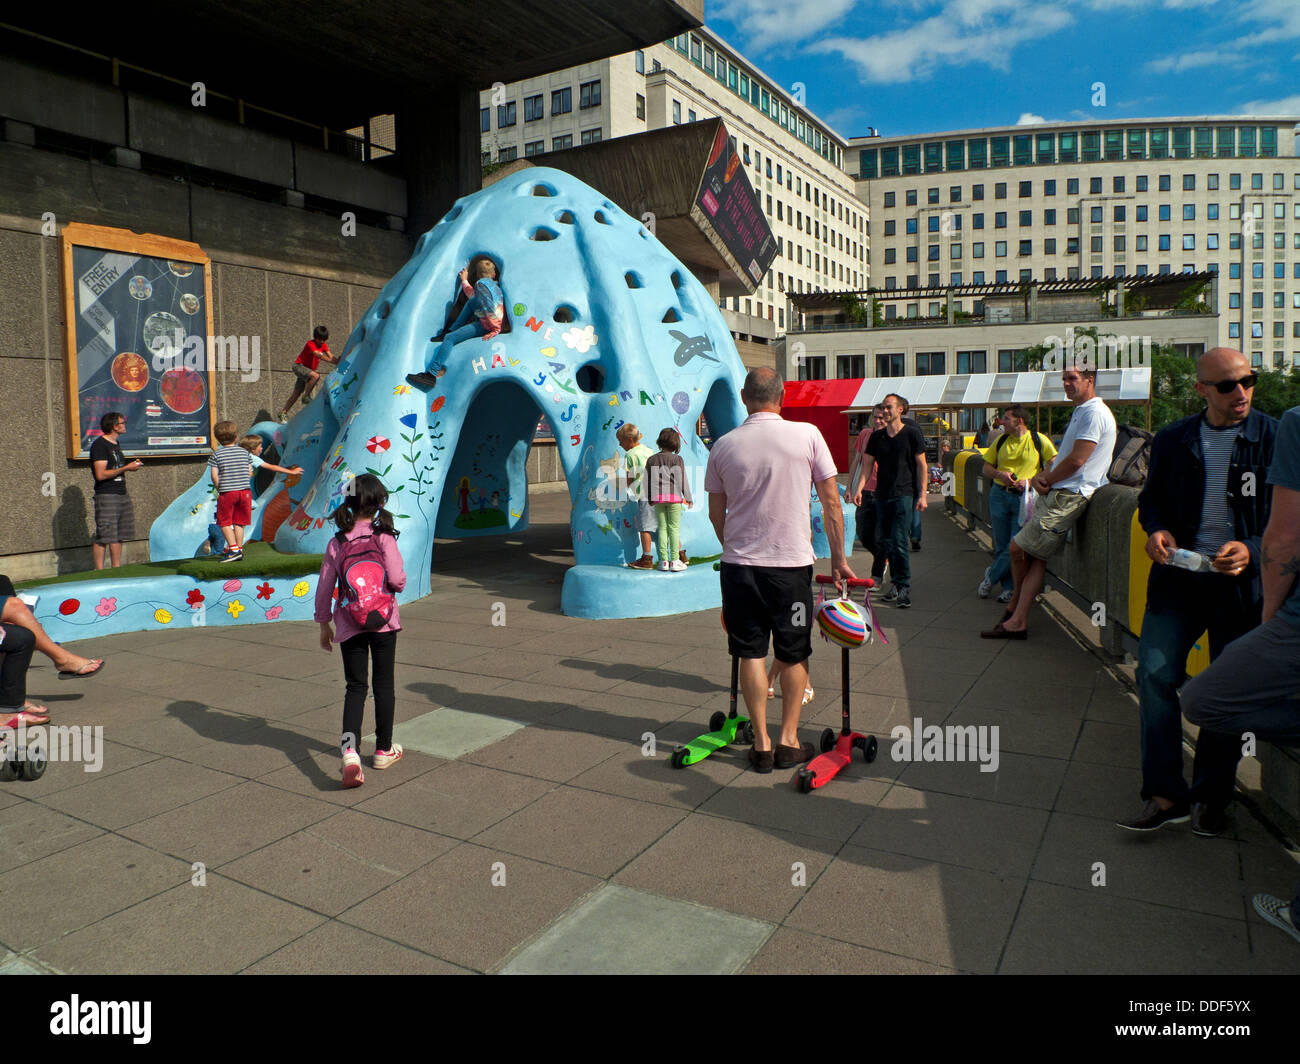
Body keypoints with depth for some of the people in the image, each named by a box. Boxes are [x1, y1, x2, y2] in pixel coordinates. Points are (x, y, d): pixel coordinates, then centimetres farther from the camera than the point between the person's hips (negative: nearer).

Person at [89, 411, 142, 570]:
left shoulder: (115, 444, 18)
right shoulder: (99, 445, -10)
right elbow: (101, 474, -17)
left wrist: (131, 465, 11)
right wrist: (125, 468, -14)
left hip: (122, 495, 9)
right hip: (106, 496, -9)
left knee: (119, 536, 9)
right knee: (103, 537, -7)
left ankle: (116, 570, 14)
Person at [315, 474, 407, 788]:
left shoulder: (337, 543, -2)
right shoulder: (384, 538, -11)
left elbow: (324, 588, 1)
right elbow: (396, 579, -19)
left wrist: (324, 625, 13)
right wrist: (397, 584, 6)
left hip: (349, 624, 2)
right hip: (383, 620, -2)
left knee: (356, 686, 8)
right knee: (383, 684, 12)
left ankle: (350, 750, -11)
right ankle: (384, 750, 23)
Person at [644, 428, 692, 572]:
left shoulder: (651, 460, 6)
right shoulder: (677, 459, -5)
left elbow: (647, 481, 10)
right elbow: (682, 480, -4)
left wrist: (649, 498, 21)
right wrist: (688, 498, 5)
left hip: (658, 498, 3)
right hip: (674, 497, -3)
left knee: (662, 528, 7)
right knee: (674, 528, 0)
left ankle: (664, 561, 7)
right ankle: (675, 561, -1)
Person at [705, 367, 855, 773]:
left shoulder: (723, 445, -1)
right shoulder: (807, 435, -6)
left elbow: (716, 513, 8)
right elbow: (831, 504, -3)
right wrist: (838, 558, 7)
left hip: (739, 564, 1)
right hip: (792, 562, -1)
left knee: (751, 652, 10)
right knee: (794, 654, 14)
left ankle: (762, 744, 14)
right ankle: (789, 740, 20)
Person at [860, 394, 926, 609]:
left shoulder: (912, 434, 0)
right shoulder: (876, 437, 12)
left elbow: (921, 466, 1)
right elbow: (867, 465, 12)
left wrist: (922, 495, -6)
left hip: (905, 494, -5)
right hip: (882, 495, 5)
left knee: (899, 542, -12)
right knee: (885, 542, 8)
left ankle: (904, 587, -5)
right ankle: (895, 583, 20)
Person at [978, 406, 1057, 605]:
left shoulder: (1039, 440, -2)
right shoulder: (1000, 441, 10)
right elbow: (986, 468, 15)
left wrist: (1031, 481, -16)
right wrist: (1000, 474, -7)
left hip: (1024, 497, -4)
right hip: (1000, 495, 4)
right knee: (1001, 545, 4)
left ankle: (991, 576, 14)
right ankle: (1008, 588, 16)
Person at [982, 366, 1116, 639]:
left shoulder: (1094, 413, -12)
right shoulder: (1079, 413, 22)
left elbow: (1076, 460, -19)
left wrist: (1046, 480, -6)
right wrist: (1041, 476, 2)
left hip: (1068, 497, -10)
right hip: (1056, 494, 10)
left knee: (1018, 549, -6)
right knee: (1036, 557, 5)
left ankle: (1014, 605, 15)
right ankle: (1018, 620, 6)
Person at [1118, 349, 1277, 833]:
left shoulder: (1273, 438, -1)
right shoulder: (1171, 440, 6)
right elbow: (1151, 498, 16)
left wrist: (1251, 550, -18)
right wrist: (1155, 529, -6)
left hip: (1240, 582, -1)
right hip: (1177, 576, 2)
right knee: (1154, 674, -10)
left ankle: (1209, 796, 23)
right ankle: (1165, 794, 1)